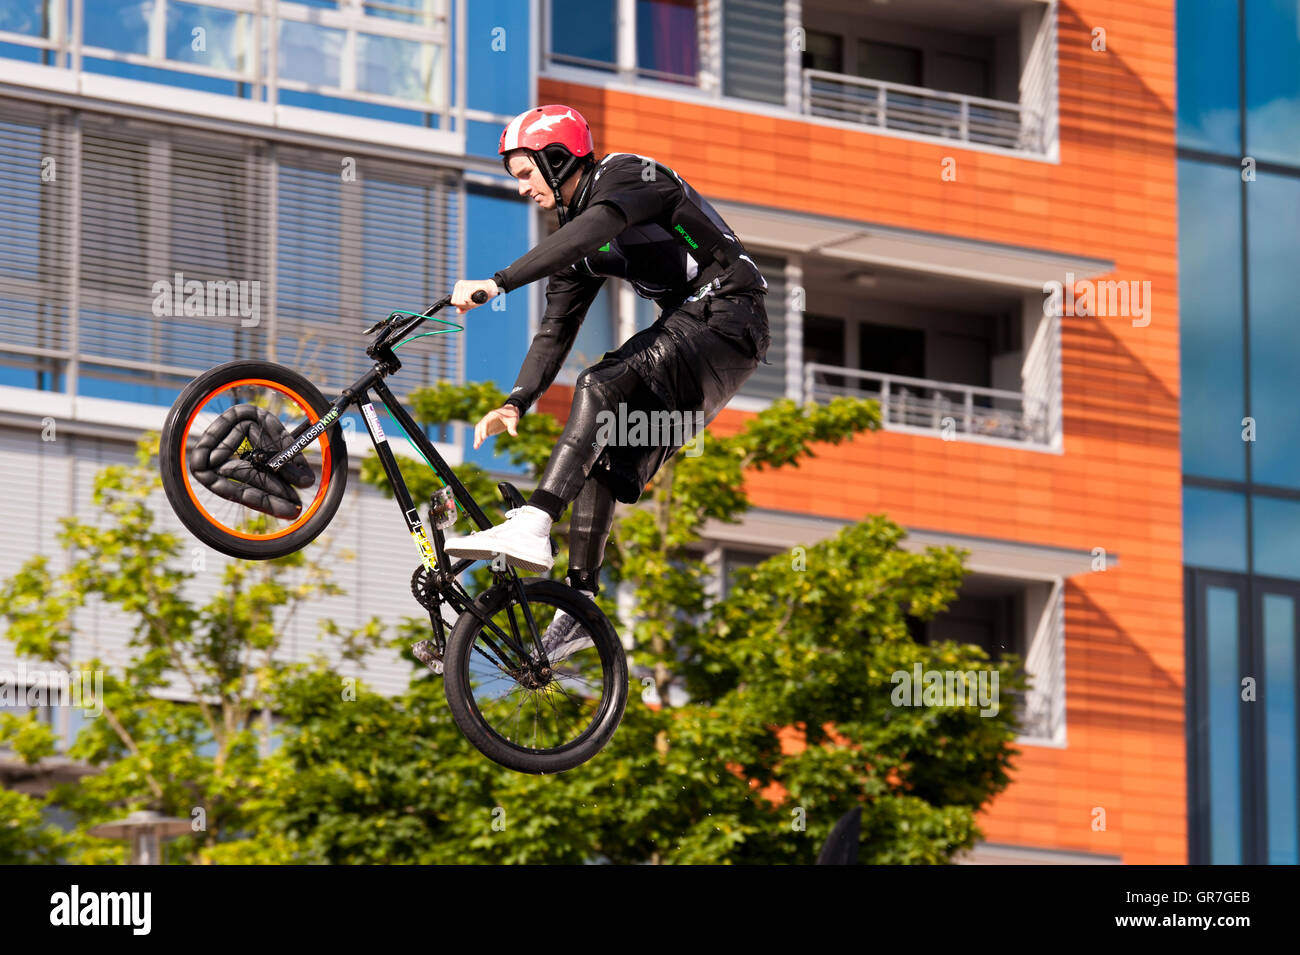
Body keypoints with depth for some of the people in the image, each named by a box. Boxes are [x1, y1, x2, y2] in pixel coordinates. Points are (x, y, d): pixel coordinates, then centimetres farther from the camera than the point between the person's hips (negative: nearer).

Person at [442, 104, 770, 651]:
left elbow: (590, 230, -32)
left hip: (727, 318, -10)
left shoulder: (628, 175, -12)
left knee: (602, 387, -28)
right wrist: (516, 403, -2)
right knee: (600, 454, 1)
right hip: (683, 325, 10)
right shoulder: (576, 238, 15)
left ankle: (533, 526, -40)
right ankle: (581, 602, 0)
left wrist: (498, 282, -39)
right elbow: (556, 328, 13)